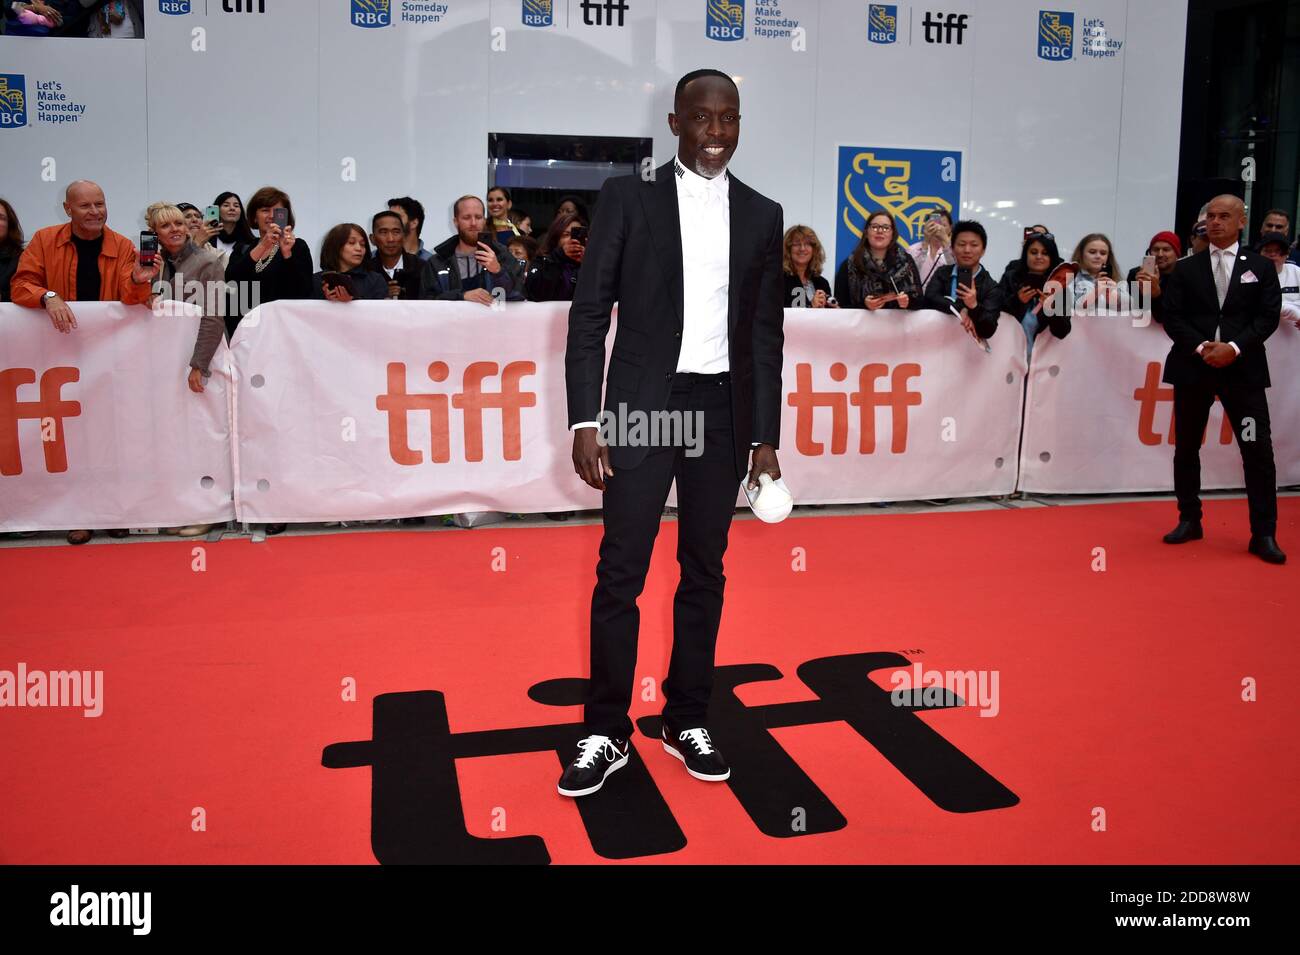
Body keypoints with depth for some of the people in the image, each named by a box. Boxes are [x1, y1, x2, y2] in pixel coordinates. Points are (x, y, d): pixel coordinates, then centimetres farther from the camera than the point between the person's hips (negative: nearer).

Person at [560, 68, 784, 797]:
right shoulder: (628, 197, 2)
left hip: (723, 410, 3)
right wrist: (585, 421, -9)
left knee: (705, 572, 9)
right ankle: (607, 732, 11)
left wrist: (766, 437, 6)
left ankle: (688, 721, 23)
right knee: (621, 573, -2)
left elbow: (767, 334, 10)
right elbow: (589, 313, -1)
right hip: (643, 405, -3)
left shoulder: (762, 214, 10)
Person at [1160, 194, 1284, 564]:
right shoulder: (1186, 268, 9)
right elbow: (1173, 318, 1)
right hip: (1192, 366, 1)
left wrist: (1234, 348, -15)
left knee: (1258, 451, -6)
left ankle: (1263, 534, 1)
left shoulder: (1261, 267, 9)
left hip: (1243, 368, -1)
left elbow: (1268, 317, 0)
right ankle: (1189, 520, 20)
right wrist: (1201, 347, -14)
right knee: (1186, 448, 7)